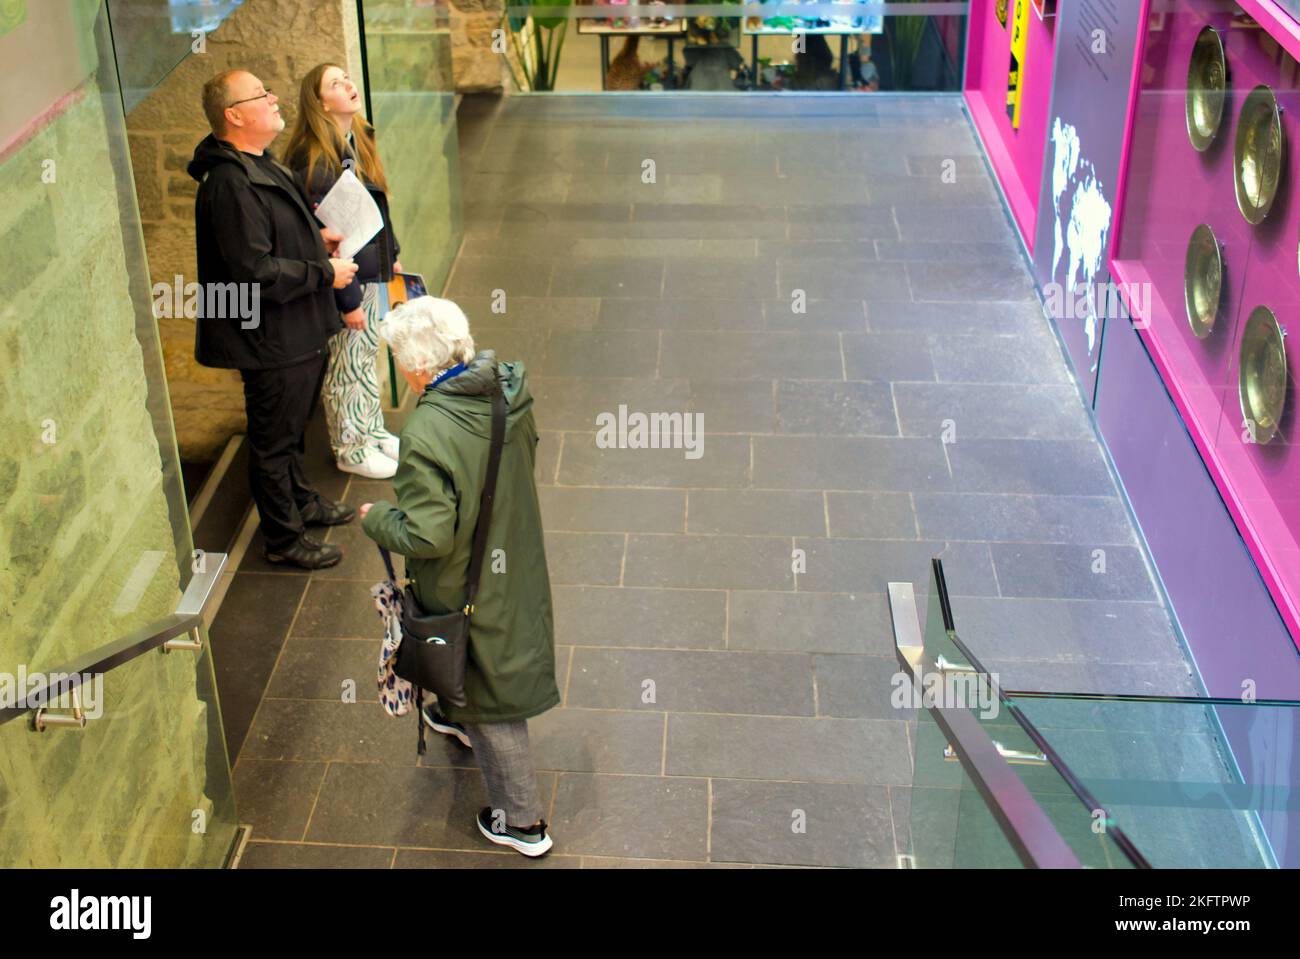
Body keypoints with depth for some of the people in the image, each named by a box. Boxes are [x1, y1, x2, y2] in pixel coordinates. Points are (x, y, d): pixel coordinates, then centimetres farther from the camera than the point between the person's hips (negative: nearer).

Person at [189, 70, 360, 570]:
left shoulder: (259, 165, 8)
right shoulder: (230, 184, -26)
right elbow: (256, 272, -29)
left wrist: (315, 235, 9)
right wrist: (325, 273, -20)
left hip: (299, 330, 10)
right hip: (272, 340, -10)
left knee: (292, 428, 27)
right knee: (274, 439, 6)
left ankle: (302, 501, 46)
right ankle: (283, 539, 21)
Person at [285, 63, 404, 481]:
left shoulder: (358, 140, 4)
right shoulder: (317, 161, -24)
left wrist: (391, 255, 20)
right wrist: (348, 300, -20)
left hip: (373, 270, 9)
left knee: (368, 355, 22)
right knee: (346, 366, 8)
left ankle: (374, 432, 39)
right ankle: (350, 449, 24)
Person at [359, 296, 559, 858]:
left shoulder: (427, 435, -35)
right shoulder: (509, 390, -12)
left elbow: (427, 536, -31)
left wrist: (375, 519, -13)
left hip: (467, 588, -7)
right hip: (515, 562, 8)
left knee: (486, 690, 12)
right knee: (495, 662, 34)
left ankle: (521, 821, 28)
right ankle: (463, 719, 65)